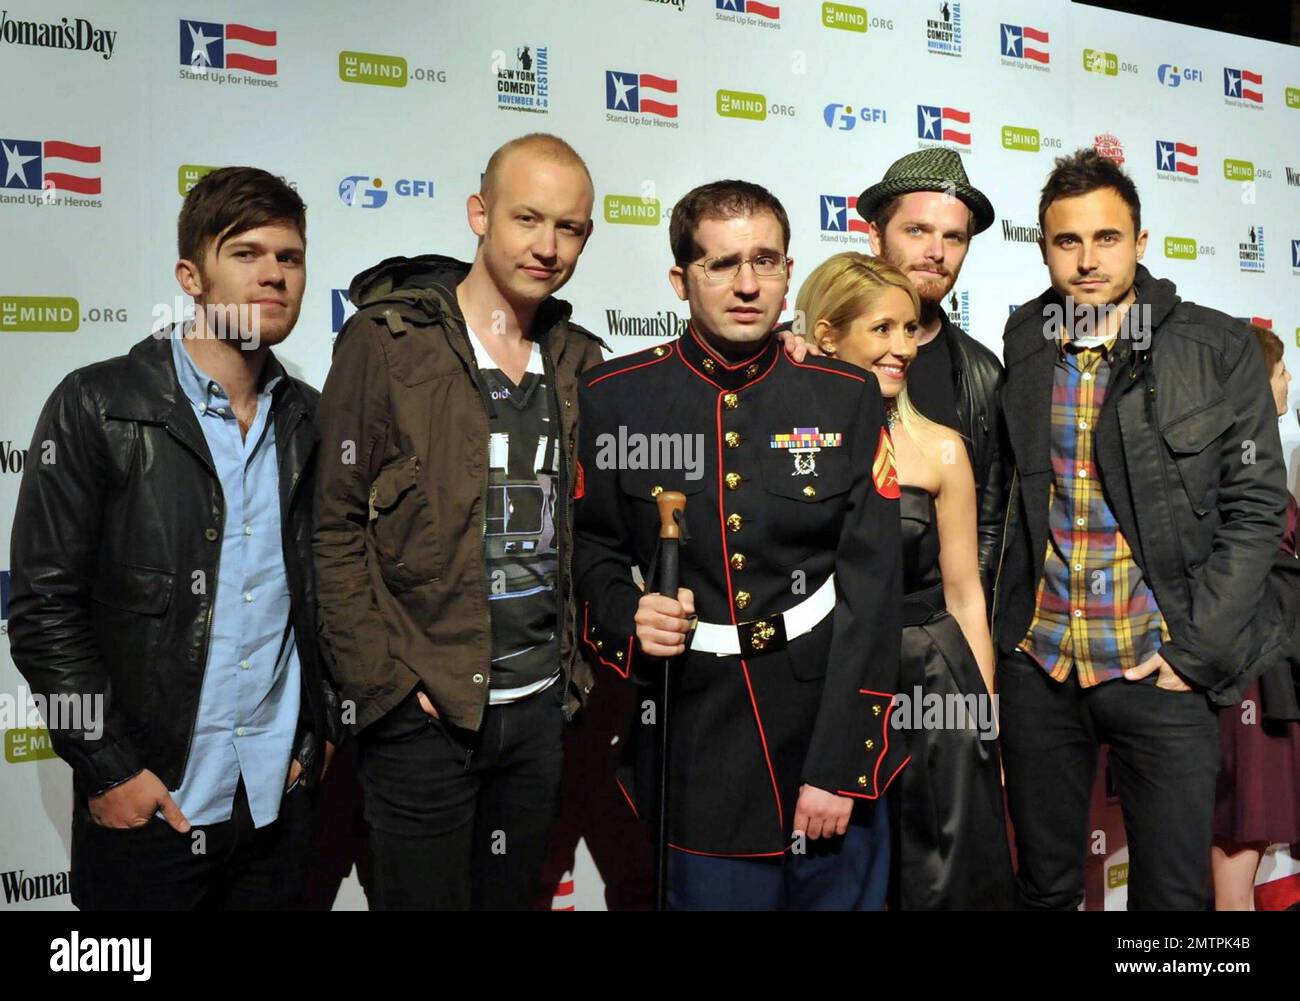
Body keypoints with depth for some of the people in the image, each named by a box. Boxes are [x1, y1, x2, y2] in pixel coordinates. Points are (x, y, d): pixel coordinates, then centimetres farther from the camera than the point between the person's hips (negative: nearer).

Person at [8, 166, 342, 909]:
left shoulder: (308, 421, 4)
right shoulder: (98, 408, -9)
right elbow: (45, 609, -10)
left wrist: (323, 728, 5)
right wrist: (108, 769, -11)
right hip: (149, 799, -3)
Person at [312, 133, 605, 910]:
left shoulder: (578, 359, 7)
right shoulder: (389, 340, -8)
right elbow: (336, 529, -9)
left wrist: (578, 665, 5)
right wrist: (391, 683, -13)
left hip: (542, 705, 5)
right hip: (426, 714, -4)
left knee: (512, 897, 18)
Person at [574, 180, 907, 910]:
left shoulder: (849, 397, -2)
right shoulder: (613, 398, -2)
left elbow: (872, 589, -6)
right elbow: (592, 549, 6)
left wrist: (839, 767, -10)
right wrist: (629, 619, -16)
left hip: (829, 732, 1)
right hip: (696, 748, 0)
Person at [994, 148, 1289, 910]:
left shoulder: (1219, 349, -3)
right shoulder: (1022, 347, 3)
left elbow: (1255, 509, -5)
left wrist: (1196, 651, -10)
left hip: (1163, 671, -2)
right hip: (1037, 668, 2)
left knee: (1175, 891, 8)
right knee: (1046, 886, 15)